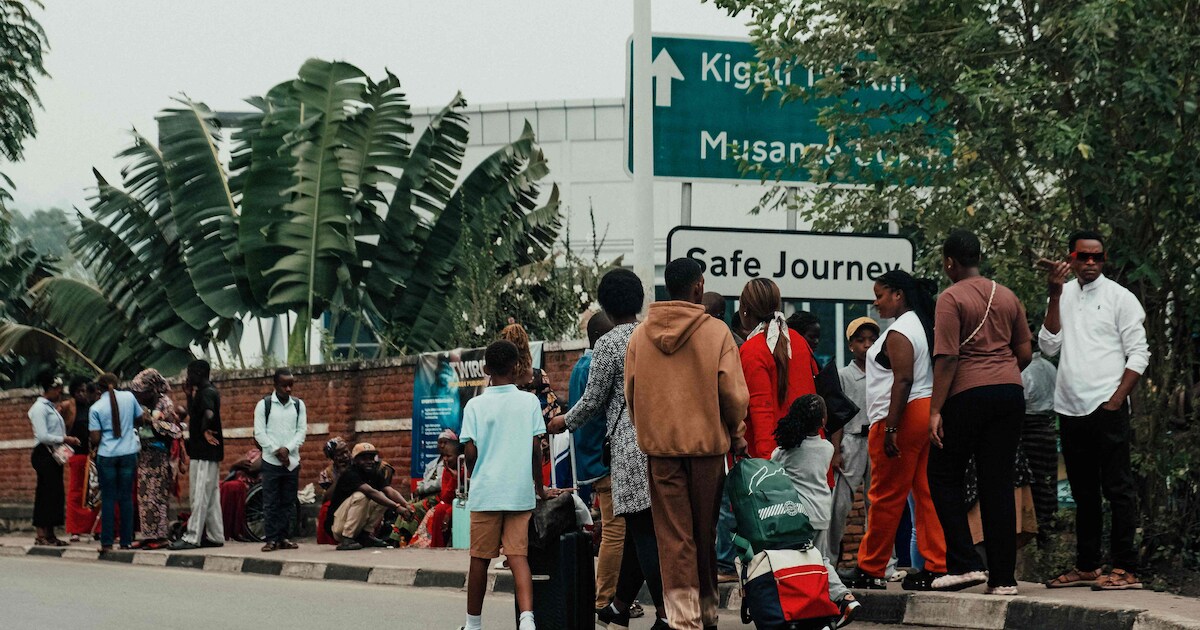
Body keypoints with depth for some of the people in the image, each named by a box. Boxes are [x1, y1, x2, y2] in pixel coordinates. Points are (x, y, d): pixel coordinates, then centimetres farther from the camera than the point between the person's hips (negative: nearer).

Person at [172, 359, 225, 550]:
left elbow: (209, 414, -34)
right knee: (211, 496, 12)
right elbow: (193, 414, 26)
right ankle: (215, 536, 15)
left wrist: (205, 431, -20)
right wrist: (190, 395, 15)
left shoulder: (207, 393, -15)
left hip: (204, 453, -10)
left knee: (200, 496, -9)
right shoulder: (208, 392, 16)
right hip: (209, 453, 10)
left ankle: (192, 537, -9)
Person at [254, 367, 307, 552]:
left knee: (288, 502, 4)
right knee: (271, 502, -3)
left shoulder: (299, 405, 8)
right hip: (271, 461, -3)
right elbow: (259, 433, -4)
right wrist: (276, 451, -13)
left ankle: (283, 537, 10)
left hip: (292, 460, 3)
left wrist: (287, 449, -11)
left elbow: (302, 430, 3)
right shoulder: (264, 405, 0)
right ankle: (271, 539, -2)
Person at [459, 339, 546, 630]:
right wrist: (539, 485, 15)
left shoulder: (475, 405, -1)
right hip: (520, 491, 1)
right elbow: (536, 448, 2)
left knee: (480, 558, 7)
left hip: (485, 492, -1)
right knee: (519, 556, -2)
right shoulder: (529, 402, 2)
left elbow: (470, 453, -3)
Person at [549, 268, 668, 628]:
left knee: (642, 529, -5)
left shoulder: (609, 344, -7)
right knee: (637, 526, 14)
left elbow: (593, 400, -2)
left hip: (631, 443, -7)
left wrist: (565, 422, 16)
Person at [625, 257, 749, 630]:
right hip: (707, 442, -1)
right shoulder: (716, 332, -7)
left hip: (658, 446, 1)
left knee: (673, 536, 2)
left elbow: (630, 393, 7)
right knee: (705, 532, 12)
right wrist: (737, 435, 8)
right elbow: (733, 393, -7)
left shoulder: (640, 335, 2)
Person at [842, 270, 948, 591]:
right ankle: (936, 567, 3)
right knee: (926, 492, 7)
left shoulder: (899, 332, -12)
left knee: (886, 497, -3)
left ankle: (870, 570, 3)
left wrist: (890, 427, -22)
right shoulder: (924, 325, 18)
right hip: (929, 413, 10)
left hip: (904, 416, -10)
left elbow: (903, 380, -20)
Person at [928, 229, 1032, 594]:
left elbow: (947, 358, -13)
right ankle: (1003, 577, 4)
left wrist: (935, 410, -13)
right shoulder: (1007, 297, 12)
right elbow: (1025, 353, 13)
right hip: (1011, 393, 6)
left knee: (944, 476, 8)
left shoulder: (952, 298, -6)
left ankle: (965, 563, -2)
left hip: (969, 394, -6)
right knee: (999, 483, 6)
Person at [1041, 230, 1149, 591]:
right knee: (1083, 493, 12)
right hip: (1070, 408, 6)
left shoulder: (1119, 297, -1)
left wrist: (1116, 399, -13)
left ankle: (1125, 570, -8)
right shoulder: (1064, 296, 14)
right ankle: (1087, 567, 19)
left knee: (1118, 489, -6)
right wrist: (1055, 297, -4)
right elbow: (1049, 346, 4)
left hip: (1106, 408, -6)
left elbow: (1138, 354, -4)